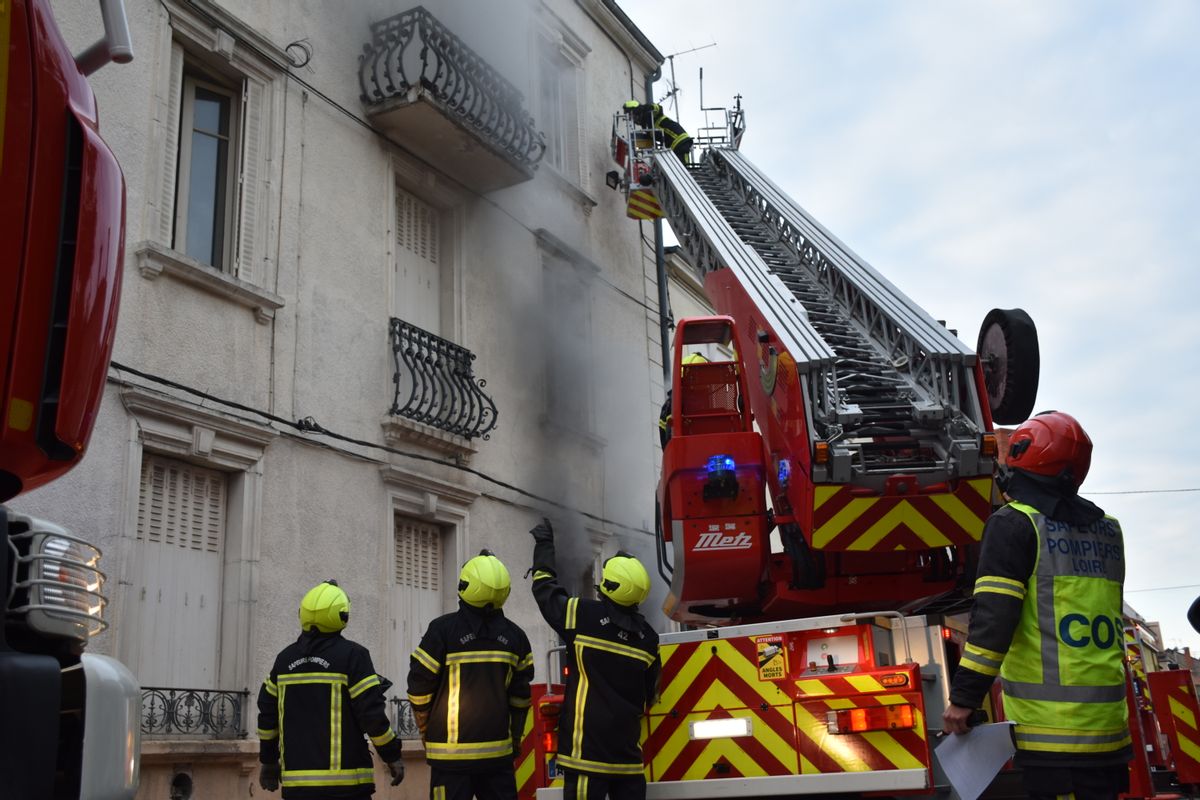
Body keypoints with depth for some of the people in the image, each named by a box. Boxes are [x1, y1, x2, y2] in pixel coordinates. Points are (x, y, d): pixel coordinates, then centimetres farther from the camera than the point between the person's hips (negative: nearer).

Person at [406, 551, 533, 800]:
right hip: (499, 751, 3)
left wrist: (425, 730, 12)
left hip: (451, 752, -3)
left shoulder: (442, 630, -8)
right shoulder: (515, 636, 2)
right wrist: (515, 737, 19)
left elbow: (420, 686, -4)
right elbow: (520, 695, 8)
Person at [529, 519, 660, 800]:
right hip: (627, 746, 5)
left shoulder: (584, 616, -9)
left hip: (588, 745, -5)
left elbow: (546, 590, 7)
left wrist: (544, 544, 21)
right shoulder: (647, 636, 6)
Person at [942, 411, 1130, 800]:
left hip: (1050, 722, -7)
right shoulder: (1108, 530, 14)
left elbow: (993, 618, -14)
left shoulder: (1014, 524, -7)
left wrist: (964, 696, -11)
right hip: (1109, 722, 7)